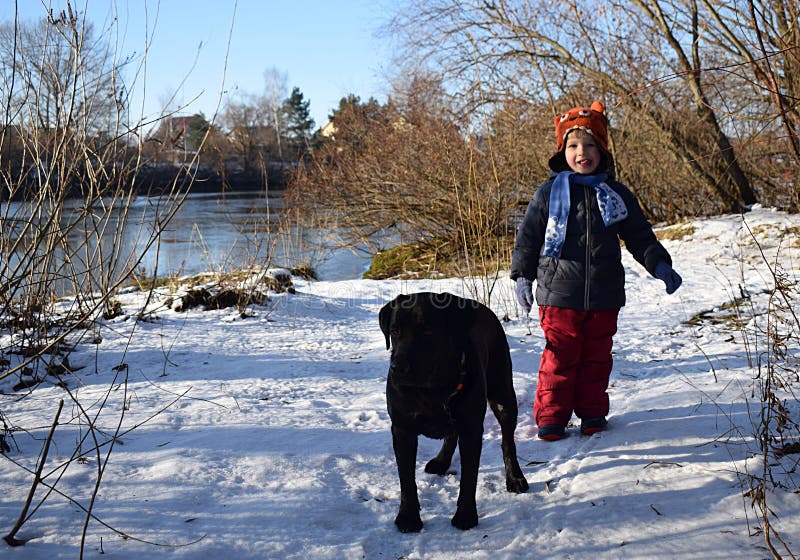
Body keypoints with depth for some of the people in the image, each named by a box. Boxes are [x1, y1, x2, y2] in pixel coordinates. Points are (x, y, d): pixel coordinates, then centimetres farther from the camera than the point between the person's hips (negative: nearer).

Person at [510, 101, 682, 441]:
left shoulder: (617, 195, 8)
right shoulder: (549, 194, 1)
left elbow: (640, 237, 13)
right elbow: (528, 237, 6)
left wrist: (660, 265, 1)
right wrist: (522, 276, 1)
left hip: (604, 296, 3)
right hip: (559, 294, -2)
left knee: (597, 356, 10)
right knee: (559, 358, -1)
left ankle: (592, 412, 24)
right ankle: (551, 417, 9)